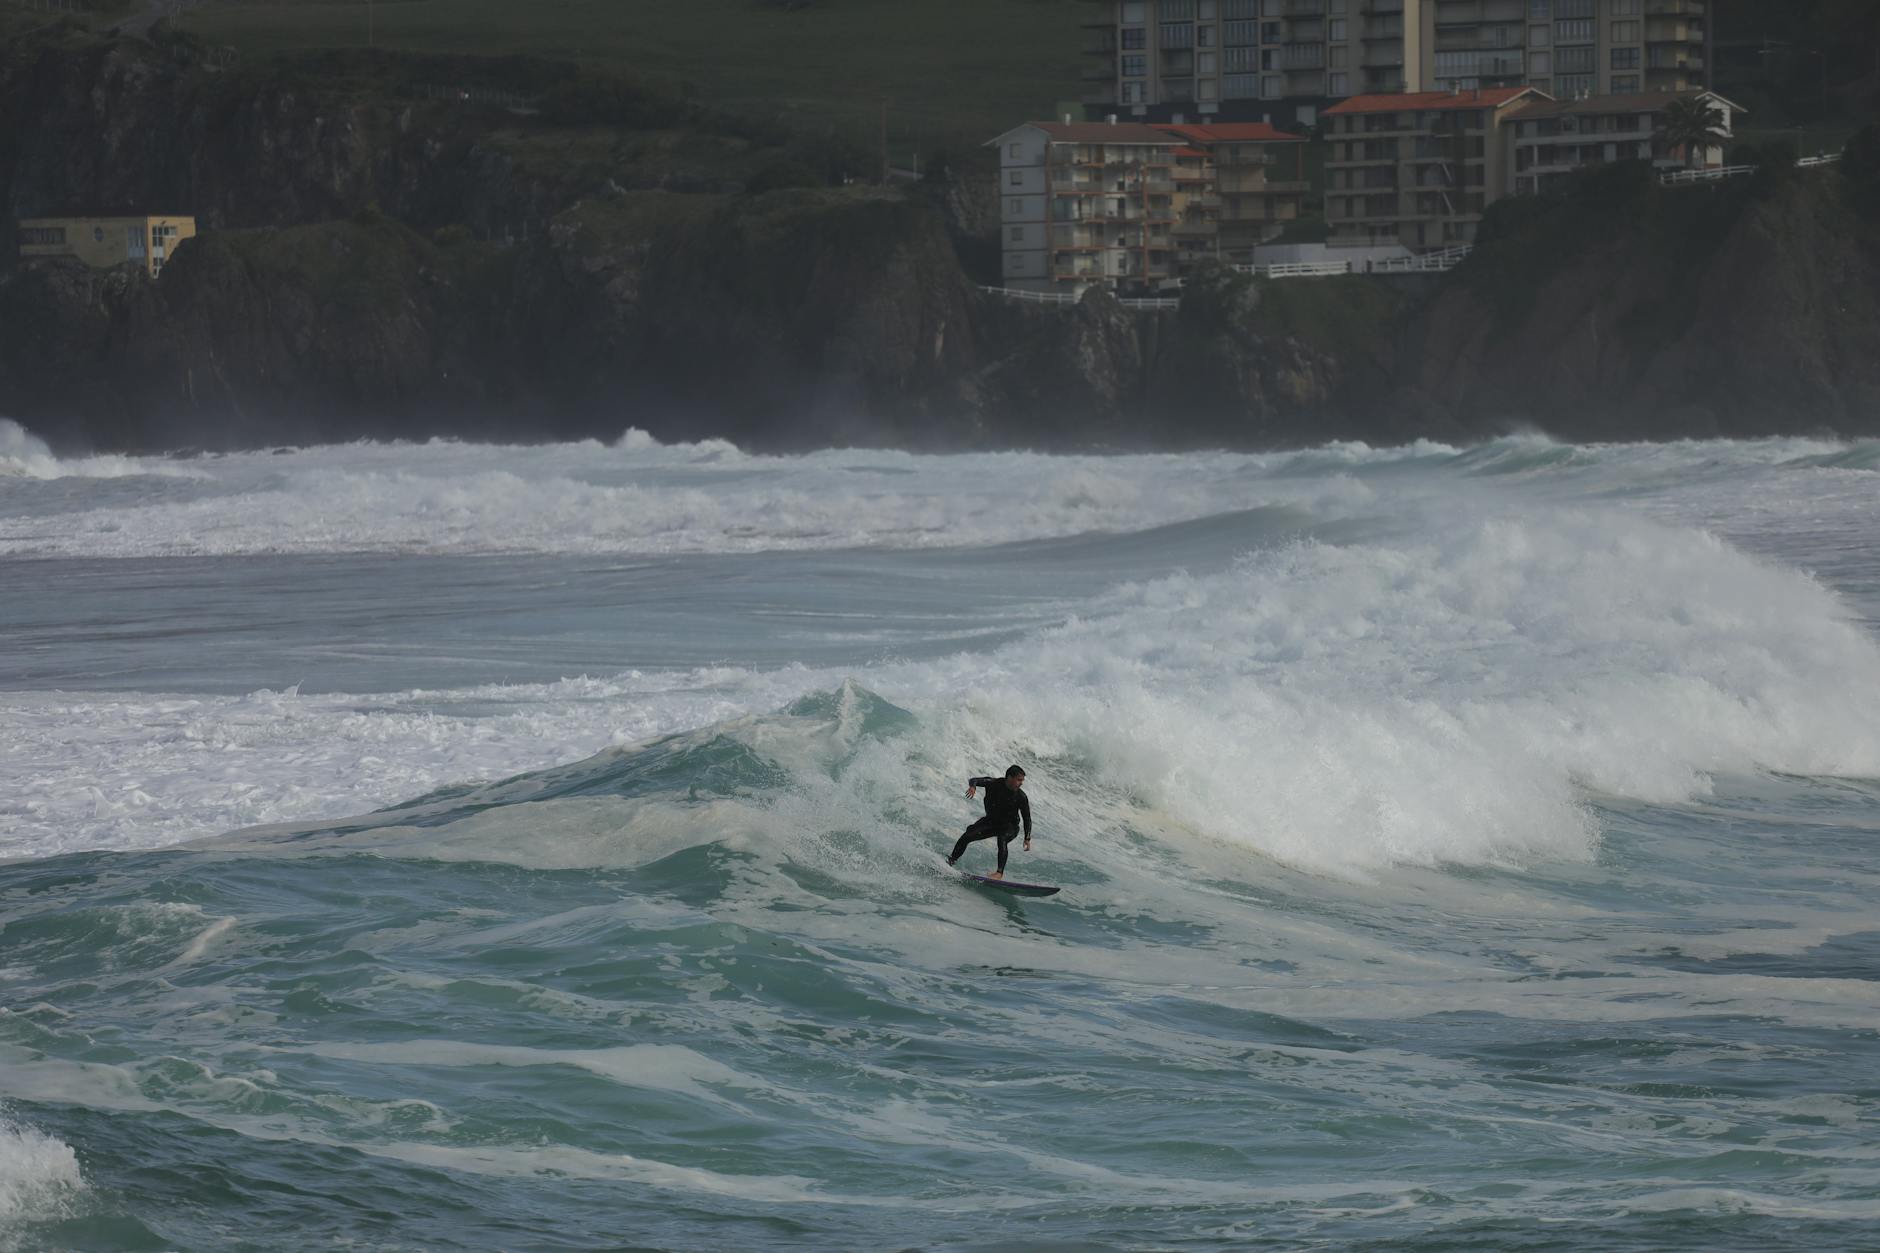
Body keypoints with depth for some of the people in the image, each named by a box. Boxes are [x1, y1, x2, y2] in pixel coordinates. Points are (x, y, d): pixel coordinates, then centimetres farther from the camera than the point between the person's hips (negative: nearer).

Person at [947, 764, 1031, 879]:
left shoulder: (1021, 797, -18)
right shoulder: (994, 784, -17)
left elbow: (1027, 818, -10)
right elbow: (974, 780, -21)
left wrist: (1027, 838, -18)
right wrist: (972, 786, -46)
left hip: (1010, 827, -3)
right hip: (991, 821, 3)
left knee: (1002, 840, -34)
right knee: (966, 836, -7)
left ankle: (1000, 873, -39)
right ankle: (951, 861, 12)